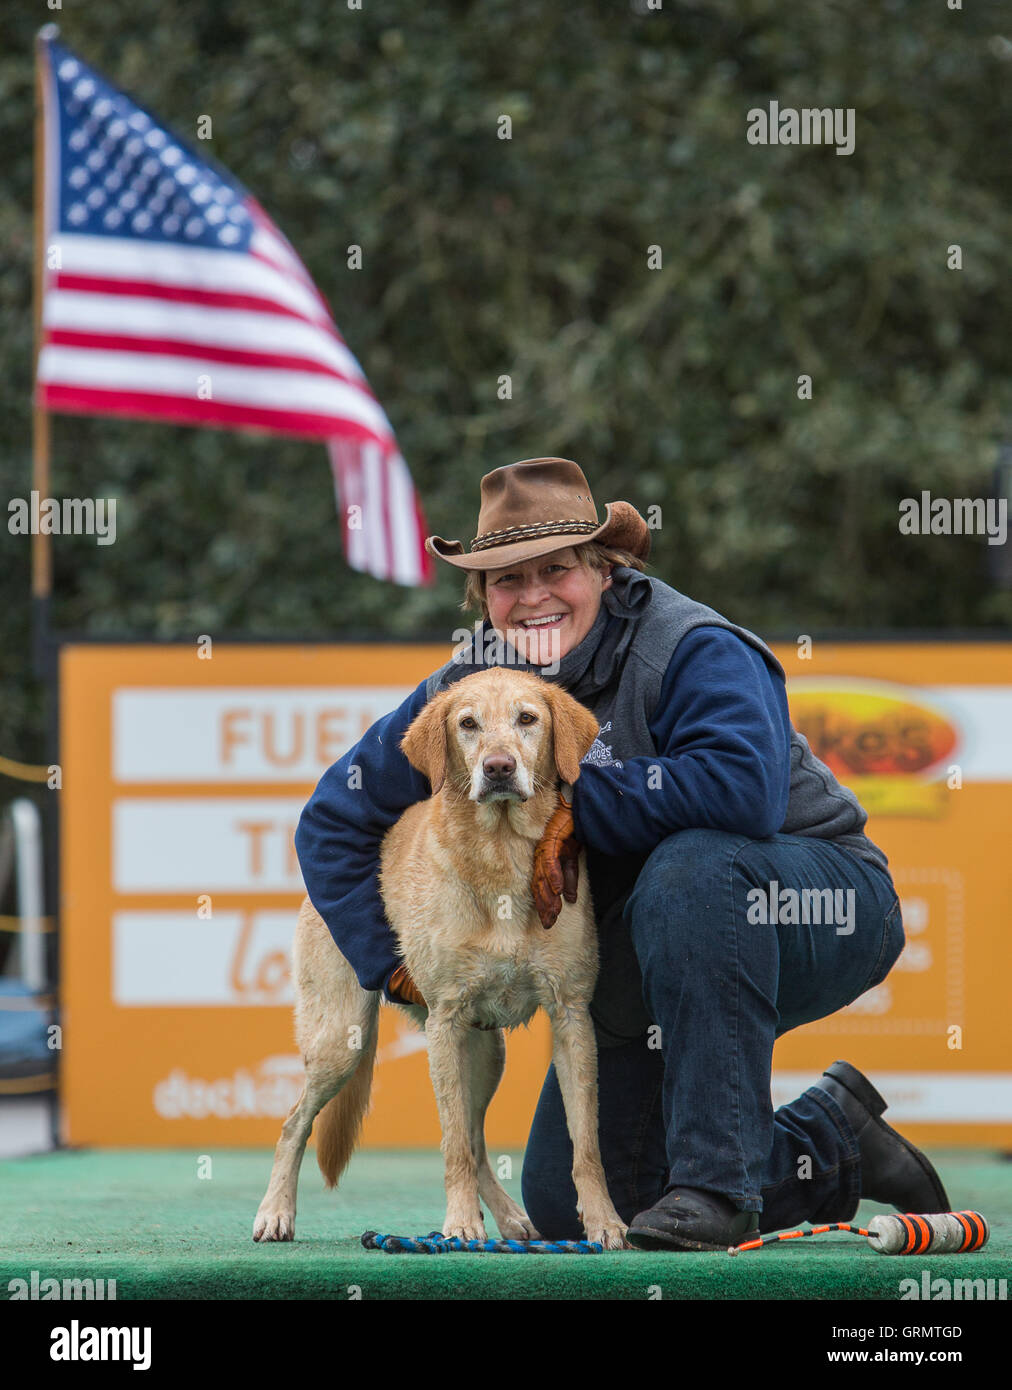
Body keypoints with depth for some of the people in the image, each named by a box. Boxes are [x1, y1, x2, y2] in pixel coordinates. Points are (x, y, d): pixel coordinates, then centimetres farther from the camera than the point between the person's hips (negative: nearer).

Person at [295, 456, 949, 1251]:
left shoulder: (692, 649, -23)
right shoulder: (471, 687, -4)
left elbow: (744, 787, -42)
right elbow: (334, 819, 5)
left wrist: (575, 805, -30)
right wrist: (395, 963, -5)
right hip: (643, 972, 7)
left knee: (687, 868, -39)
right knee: (565, 1206, 2)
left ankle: (718, 1181, -32)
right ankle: (832, 1147, 20)